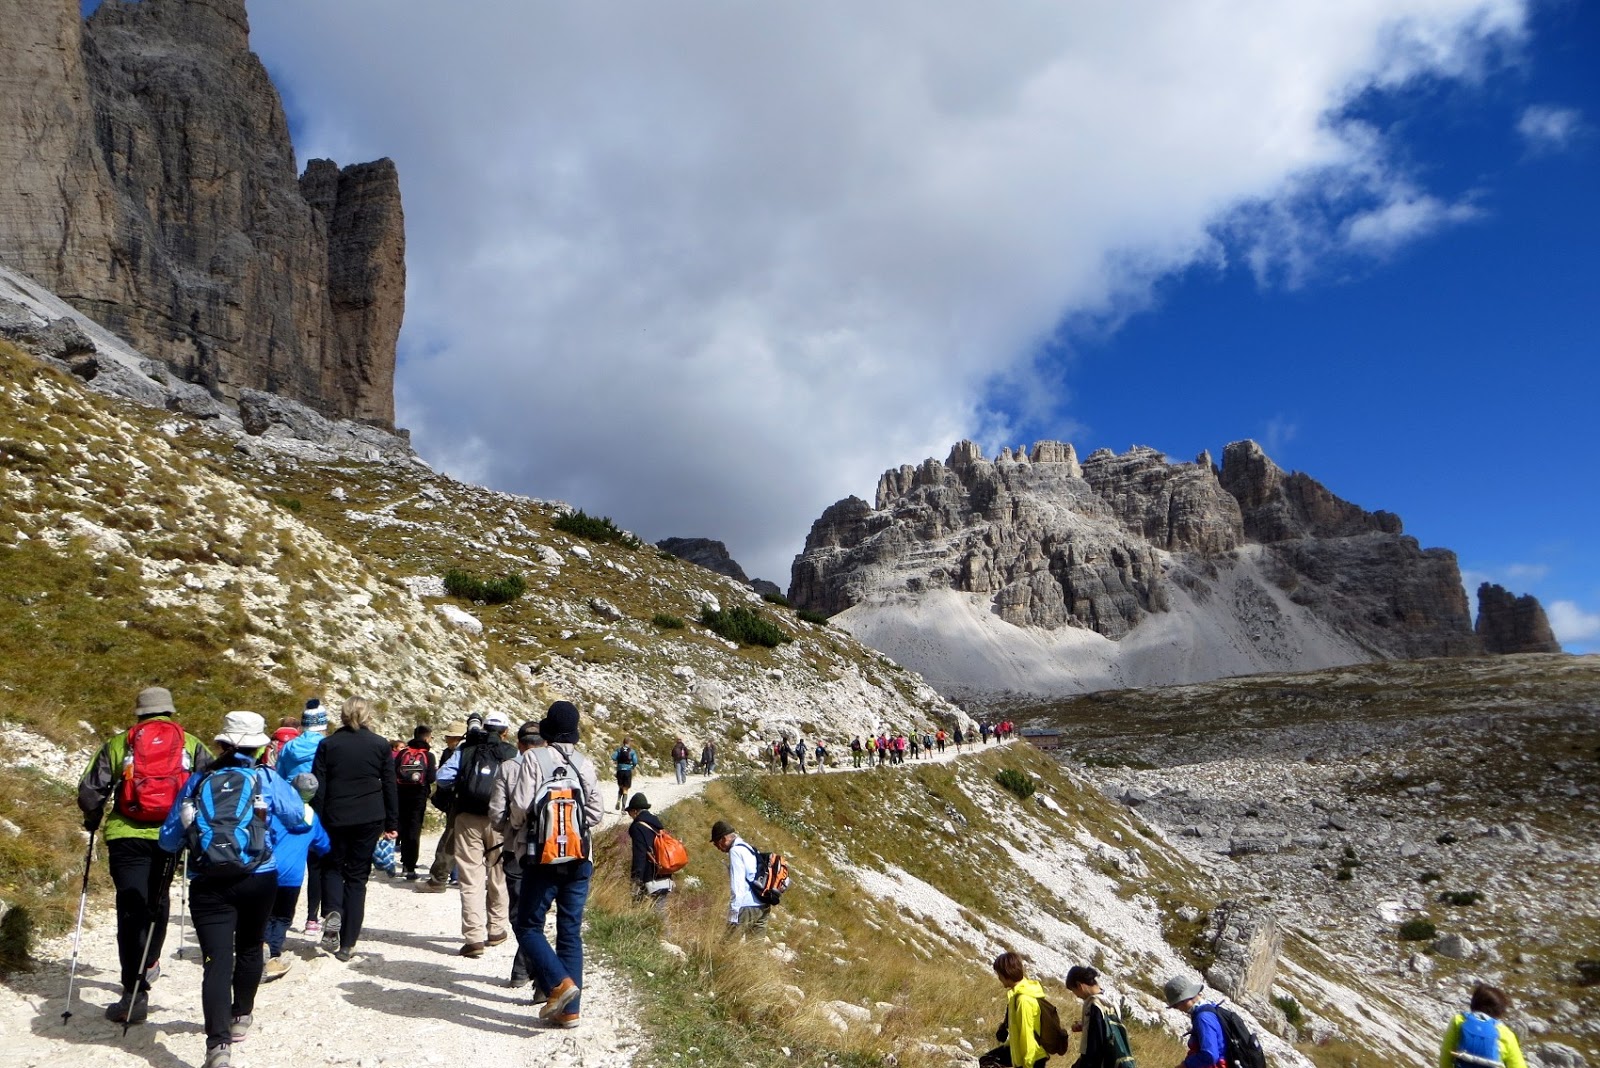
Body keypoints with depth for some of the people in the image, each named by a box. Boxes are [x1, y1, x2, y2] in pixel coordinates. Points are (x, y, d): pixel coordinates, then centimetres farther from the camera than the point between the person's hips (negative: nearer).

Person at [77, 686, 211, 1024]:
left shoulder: (118, 743, 6)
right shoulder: (191, 744, 7)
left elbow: (89, 790, 4)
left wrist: (93, 820, 23)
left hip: (127, 836, -1)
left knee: (132, 908, -3)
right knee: (158, 900, 24)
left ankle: (135, 994, -9)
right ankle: (149, 964, 40)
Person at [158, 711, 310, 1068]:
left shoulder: (198, 781, 7)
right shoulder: (266, 778, 1)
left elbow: (168, 840, 10)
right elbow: (301, 820, 5)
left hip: (208, 884, 0)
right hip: (258, 880, 0)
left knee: (217, 960, -4)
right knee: (249, 947, 23)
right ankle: (240, 1017, 39)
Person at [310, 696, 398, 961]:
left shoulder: (328, 744, 1)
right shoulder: (381, 745, 0)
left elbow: (318, 787, 0)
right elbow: (389, 786, 2)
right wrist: (392, 824, 9)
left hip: (335, 819, 0)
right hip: (370, 819, 0)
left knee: (333, 865, 21)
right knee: (357, 876, 7)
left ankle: (332, 912, -7)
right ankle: (347, 944, 6)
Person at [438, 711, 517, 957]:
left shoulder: (465, 750, 5)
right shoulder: (512, 754, 1)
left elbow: (443, 778, 1)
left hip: (468, 819, 0)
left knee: (471, 879, 1)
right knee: (498, 877, 14)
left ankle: (474, 937, -5)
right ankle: (496, 930, 25)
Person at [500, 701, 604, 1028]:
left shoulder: (532, 759, -9)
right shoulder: (585, 764, 2)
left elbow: (521, 807, -13)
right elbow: (597, 813, 3)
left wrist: (517, 829, 8)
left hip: (542, 858, -4)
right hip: (579, 860, 4)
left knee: (528, 926, 8)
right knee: (571, 932, 10)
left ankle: (559, 983, -11)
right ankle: (568, 1009, 11)